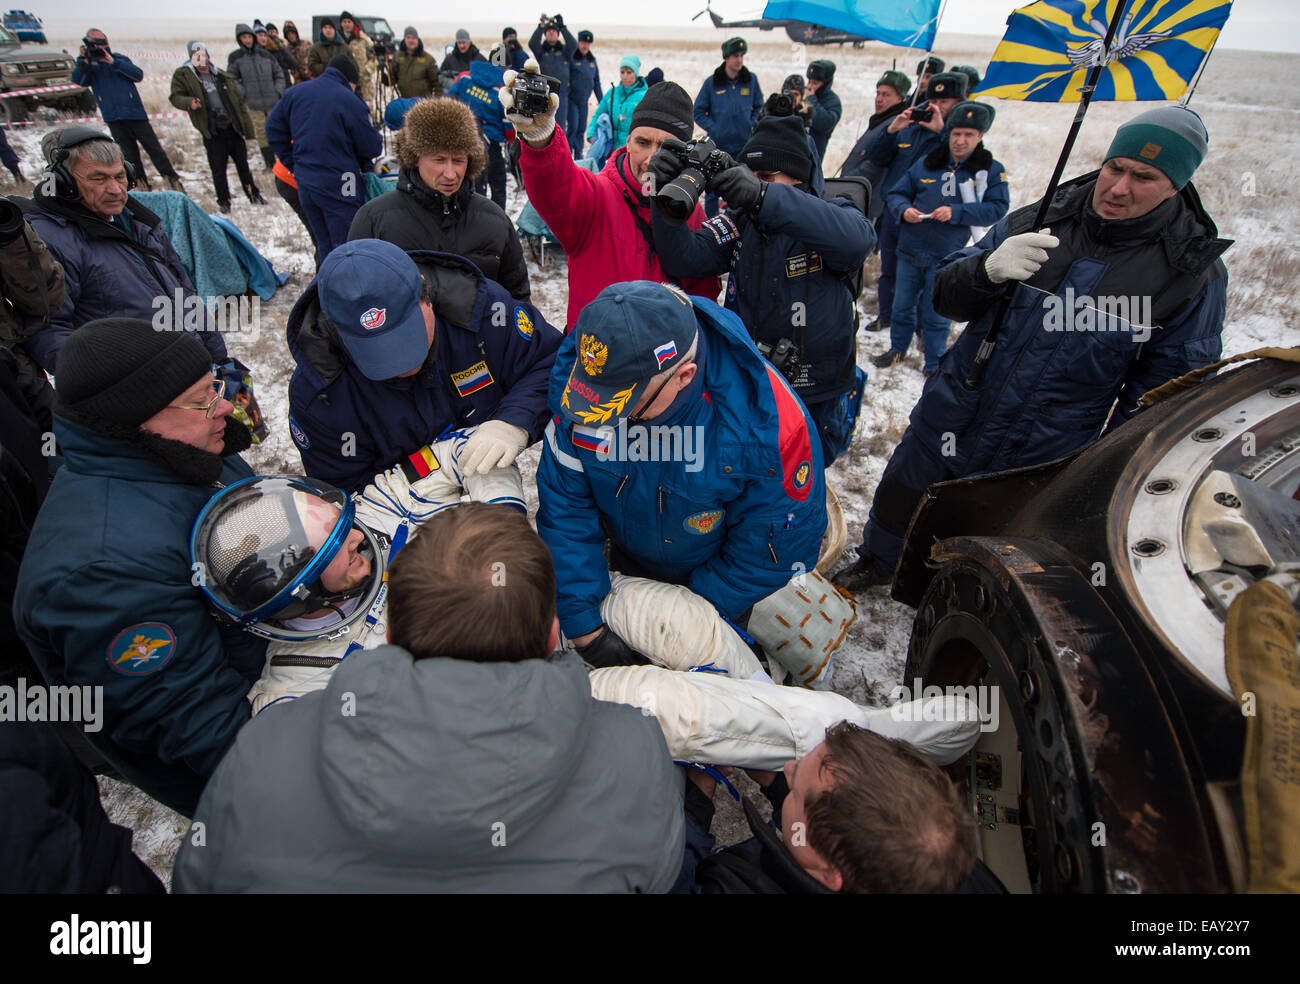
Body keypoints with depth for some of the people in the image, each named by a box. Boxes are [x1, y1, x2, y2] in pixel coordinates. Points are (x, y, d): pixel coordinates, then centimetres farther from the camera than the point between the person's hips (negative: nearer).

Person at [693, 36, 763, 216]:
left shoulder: (751, 80, 4)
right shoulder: (712, 83, -1)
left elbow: (759, 107, 15)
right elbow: (698, 112, 3)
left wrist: (751, 126, 1)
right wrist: (713, 129, -8)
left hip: (744, 146, 1)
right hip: (717, 145, -1)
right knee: (713, 189, 2)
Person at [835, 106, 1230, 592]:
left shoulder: (1196, 273, -7)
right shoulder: (1035, 223, -4)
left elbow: (1162, 391, -4)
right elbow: (945, 297, -3)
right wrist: (989, 269, -25)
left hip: (1042, 461, -2)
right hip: (948, 423, 2)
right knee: (898, 502, 19)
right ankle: (877, 564, 49)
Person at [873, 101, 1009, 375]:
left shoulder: (991, 171, 1)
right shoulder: (926, 164, 6)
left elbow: (997, 208, -8)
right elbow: (896, 194, 10)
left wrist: (956, 212, -20)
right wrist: (904, 209, -13)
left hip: (946, 258, -3)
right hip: (911, 250, 3)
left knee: (936, 314, 4)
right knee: (902, 306, 14)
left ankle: (935, 365, 22)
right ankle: (898, 348, 37)